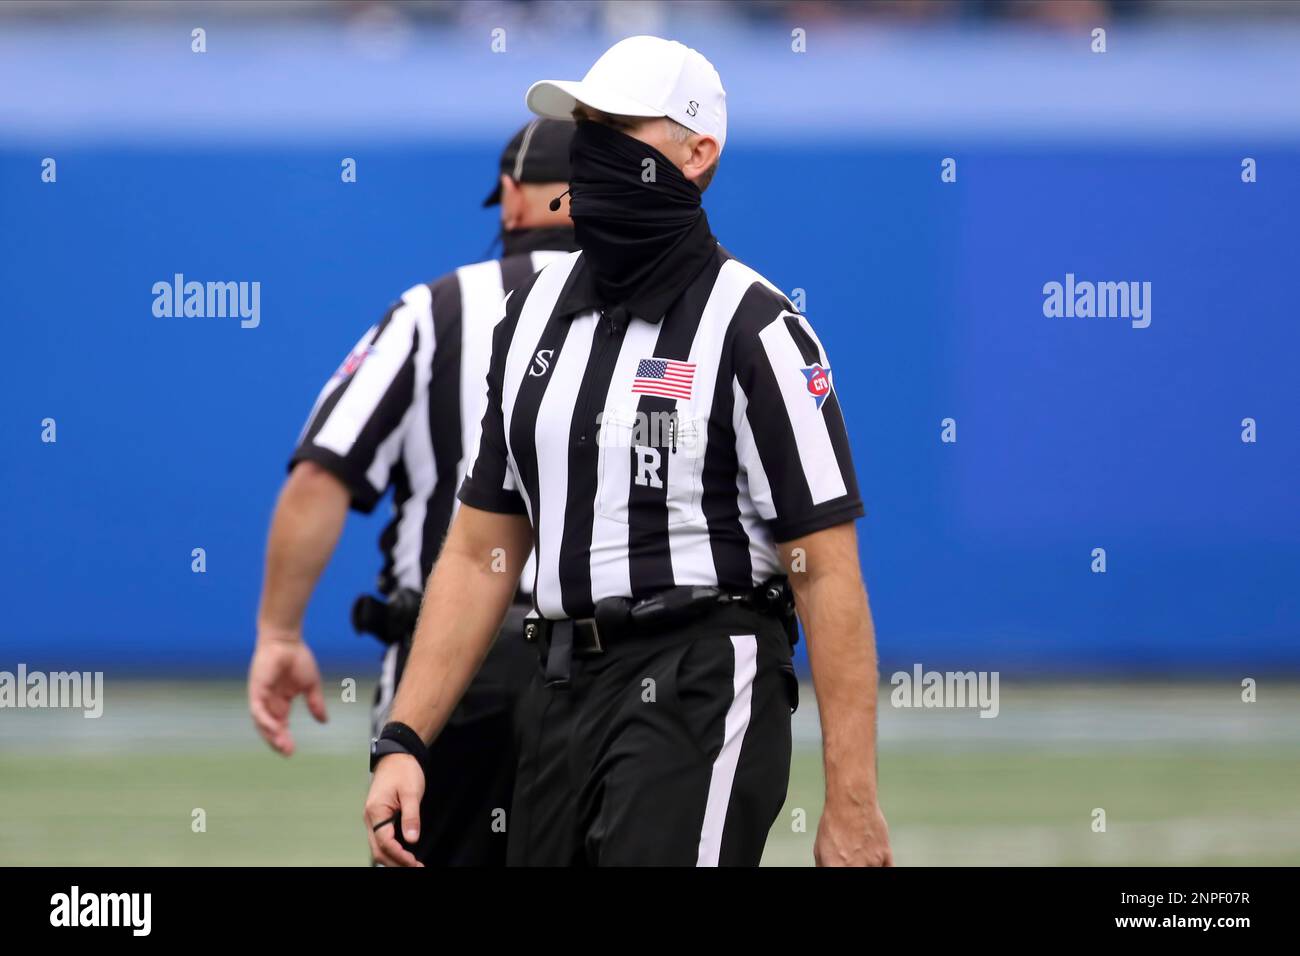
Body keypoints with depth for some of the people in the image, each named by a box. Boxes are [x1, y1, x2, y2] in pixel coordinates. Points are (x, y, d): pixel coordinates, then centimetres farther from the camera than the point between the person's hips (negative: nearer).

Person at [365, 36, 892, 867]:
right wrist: (404, 742, 7)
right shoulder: (538, 310, 12)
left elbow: (827, 574, -12)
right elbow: (479, 555, 16)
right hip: (563, 700, 7)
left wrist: (852, 806, -16)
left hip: (699, 695, -7)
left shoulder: (753, 329, -8)